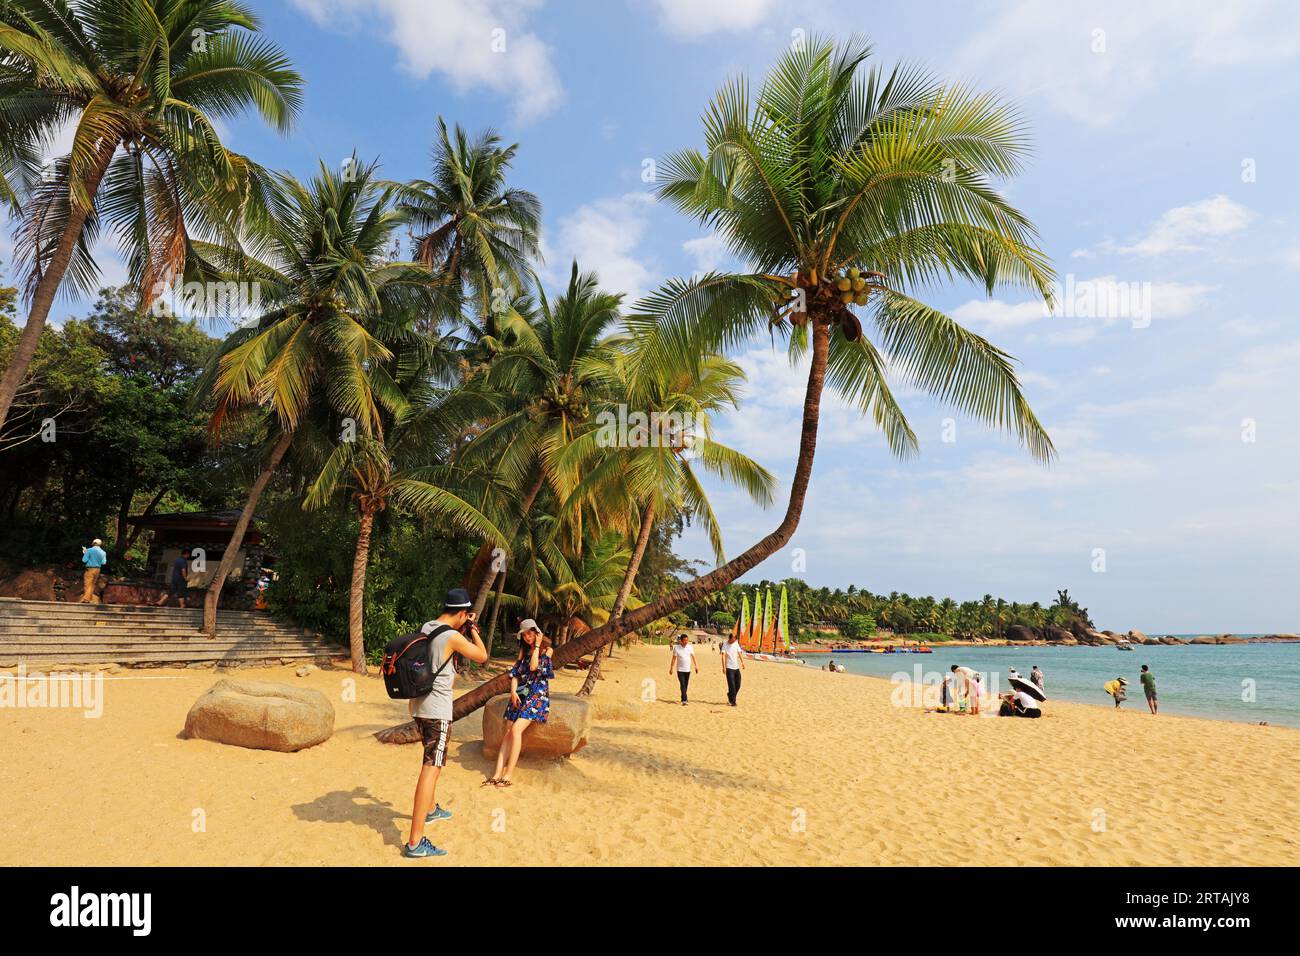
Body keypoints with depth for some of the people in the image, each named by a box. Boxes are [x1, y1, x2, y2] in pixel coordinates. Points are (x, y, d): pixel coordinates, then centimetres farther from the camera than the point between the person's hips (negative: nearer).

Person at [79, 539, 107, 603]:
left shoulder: (89, 550, -11)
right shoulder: (103, 552, 1)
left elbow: (84, 560, -14)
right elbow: (103, 562, 2)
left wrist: (85, 553, 2)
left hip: (90, 569, -5)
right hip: (97, 569, 5)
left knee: (87, 584, -3)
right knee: (92, 584, 16)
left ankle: (86, 598, -10)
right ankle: (90, 598, 21)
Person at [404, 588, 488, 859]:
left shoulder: (425, 629, 7)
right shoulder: (452, 637, -17)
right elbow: (482, 656, -5)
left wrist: (463, 630, 19)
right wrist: (472, 628, 4)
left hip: (419, 705, 9)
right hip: (438, 709, -9)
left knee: (433, 761, 27)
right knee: (431, 768, -9)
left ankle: (431, 809, 45)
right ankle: (415, 842, -12)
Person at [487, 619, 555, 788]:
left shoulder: (547, 649, 4)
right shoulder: (524, 650, 20)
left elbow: (534, 666, -11)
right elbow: (515, 672, 11)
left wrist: (537, 646, -3)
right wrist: (513, 691, -4)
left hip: (538, 694, -5)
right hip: (521, 693, 5)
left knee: (516, 729, -22)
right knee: (507, 732, -10)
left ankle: (507, 777, -22)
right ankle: (497, 775, -15)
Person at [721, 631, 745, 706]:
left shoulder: (736, 644, 9)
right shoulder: (725, 645, -7)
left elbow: (739, 653, 9)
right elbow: (723, 656, -15)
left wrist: (742, 662, -4)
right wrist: (724, 667, -23)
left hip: (736, 667, 5)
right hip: (729, 668, -5)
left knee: (738, 685, 7)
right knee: (732, 686, -7)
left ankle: (730, 695, 30)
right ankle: (732, 701, 1)